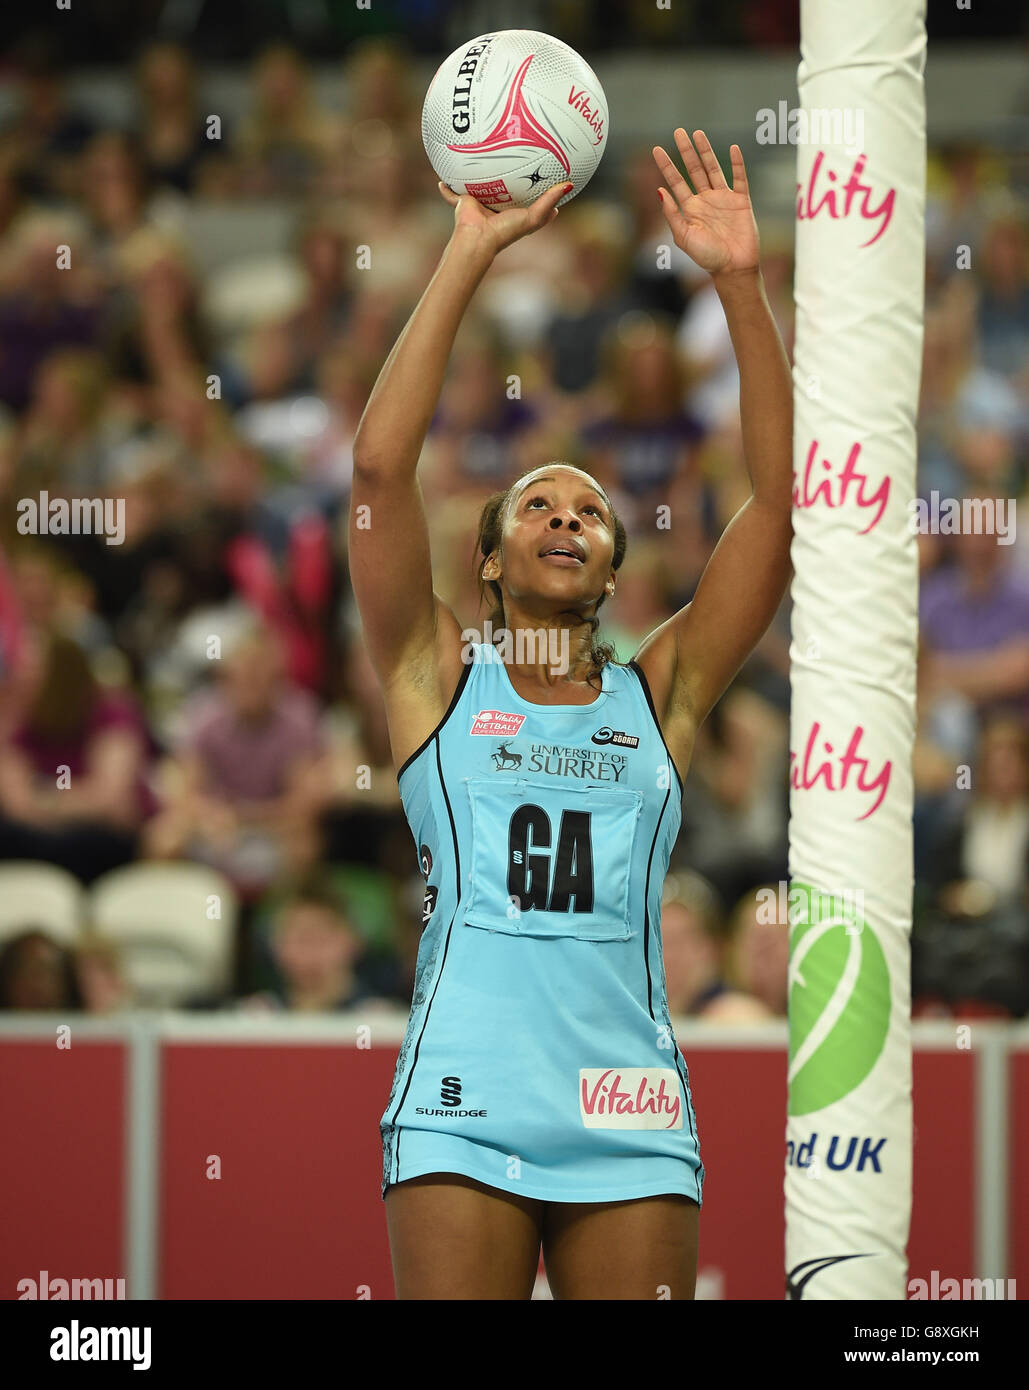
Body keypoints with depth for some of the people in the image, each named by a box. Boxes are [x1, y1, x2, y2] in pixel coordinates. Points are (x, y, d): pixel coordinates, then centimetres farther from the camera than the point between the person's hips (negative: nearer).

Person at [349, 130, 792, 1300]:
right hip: (465, 1109, -2)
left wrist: (739, 283, 1)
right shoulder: (437, 678, 11)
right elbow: (380, 465, 0)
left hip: (630, 1114, 2)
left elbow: (781, 498, 8)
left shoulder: (657, 695, 14)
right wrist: (468, 255, -2)